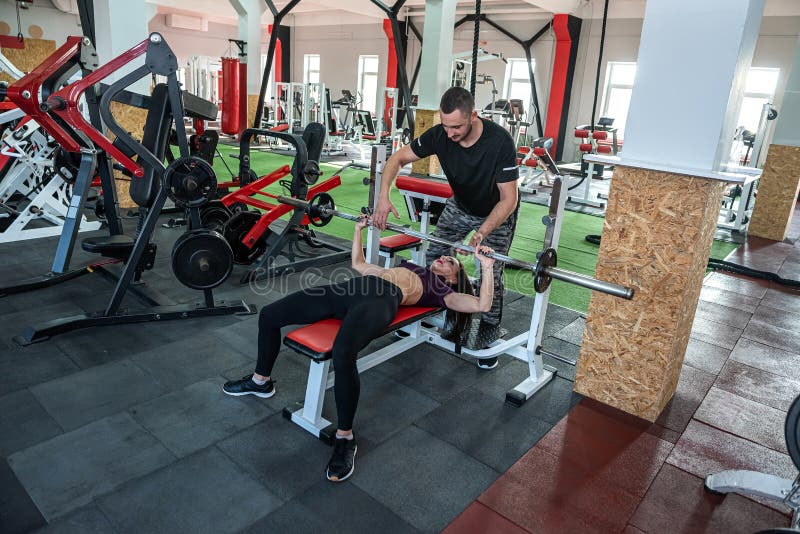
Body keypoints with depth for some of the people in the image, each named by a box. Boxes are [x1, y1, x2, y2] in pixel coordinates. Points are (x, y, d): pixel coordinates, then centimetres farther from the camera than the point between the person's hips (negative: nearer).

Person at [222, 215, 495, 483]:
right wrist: (358, 229, 46)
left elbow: (482, 305, 6)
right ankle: (261, 381, 25)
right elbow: (359, 264, 46)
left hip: (381, 300, -7)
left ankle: (345, 438, -19)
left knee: (343, 353, -40)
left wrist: (487, 267, 0)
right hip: (351, 289, 7)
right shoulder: (407, 266, 38)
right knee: (269, 314, 1)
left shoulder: (444, 291, 21)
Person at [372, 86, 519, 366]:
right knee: (432, 261, 0)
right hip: (460, 206, 4)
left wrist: (481, 233, -47)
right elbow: (397, 158, -14)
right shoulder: (440, 135, -24)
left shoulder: (500, 142, -36)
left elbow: (508, 199, -32)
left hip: (497, 212, -4)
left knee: (490, 275, -7)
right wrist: (384, 196, -30)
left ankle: (489, 335, 12)